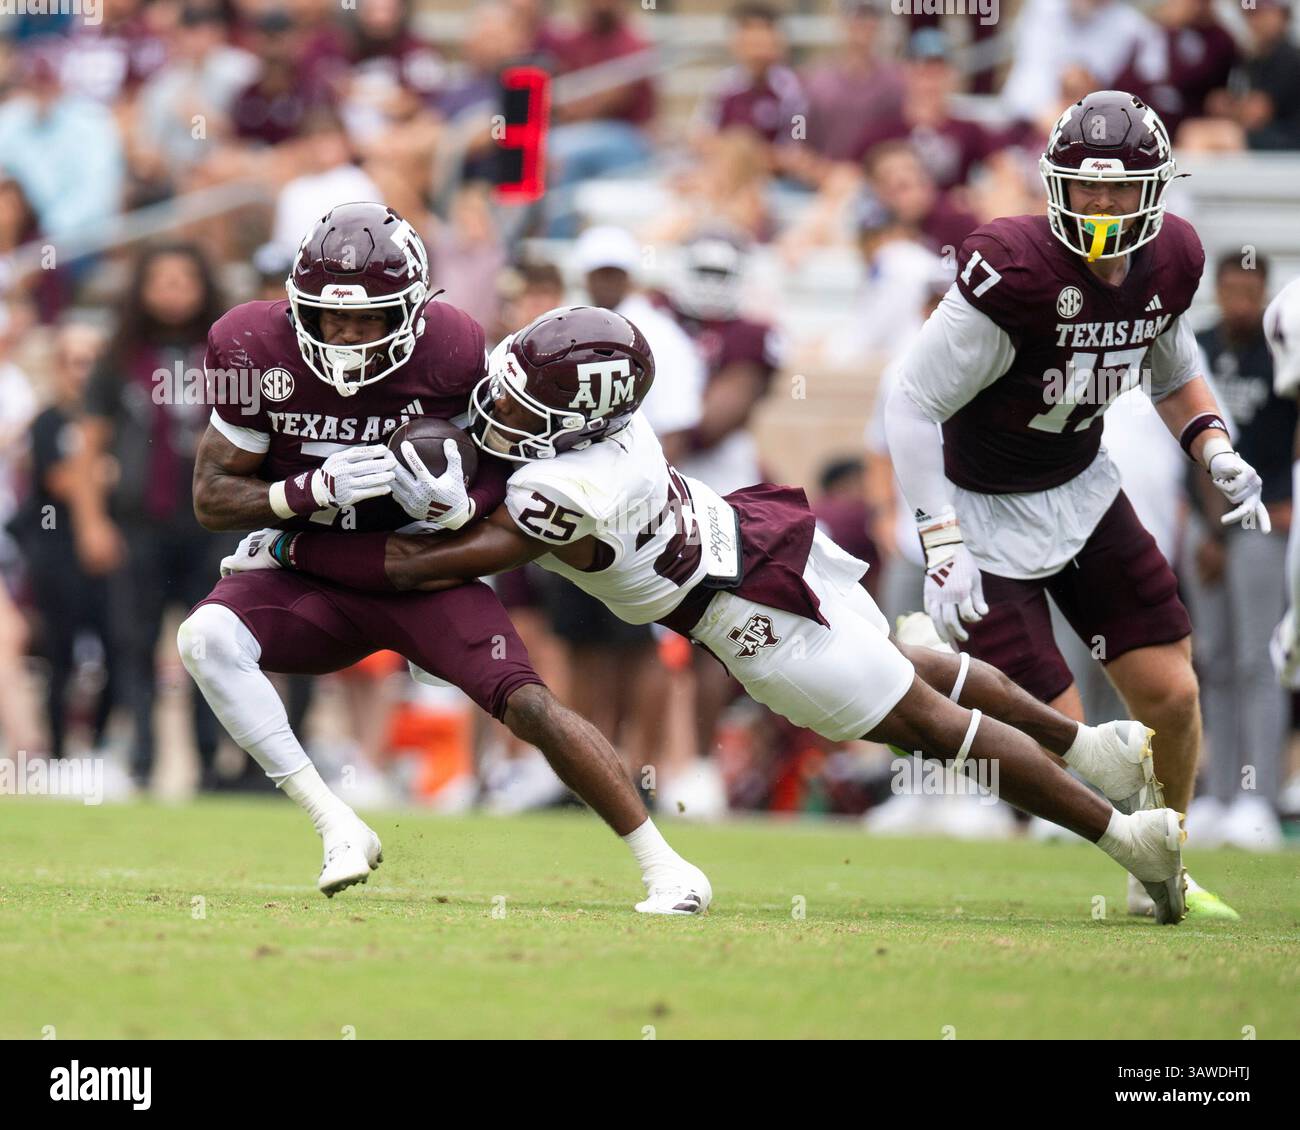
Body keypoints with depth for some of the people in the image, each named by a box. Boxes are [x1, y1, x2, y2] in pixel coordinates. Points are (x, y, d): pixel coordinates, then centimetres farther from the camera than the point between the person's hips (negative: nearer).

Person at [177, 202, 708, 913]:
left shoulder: (451, 352, -16)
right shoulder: (256, 351, -14)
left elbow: (507, 461, -3)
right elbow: (212, 499, -9)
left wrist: (459, 506, -28)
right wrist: (318, 489, -26)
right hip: (313, 580, 1)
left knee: (527, 705, -18)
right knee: (205, 638, -27)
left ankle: (662, 865, -3)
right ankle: (338, 829, -21)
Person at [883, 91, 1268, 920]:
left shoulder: (1170, 264, -9)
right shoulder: (1015, 272, -30)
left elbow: (1176, 377, 13)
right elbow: (913, 405, -25)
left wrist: (1219, 456, -6)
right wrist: (943, 547, -29)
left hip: (1083, 493, 6)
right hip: (986, 516, -6)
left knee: (1172, 699, 6)